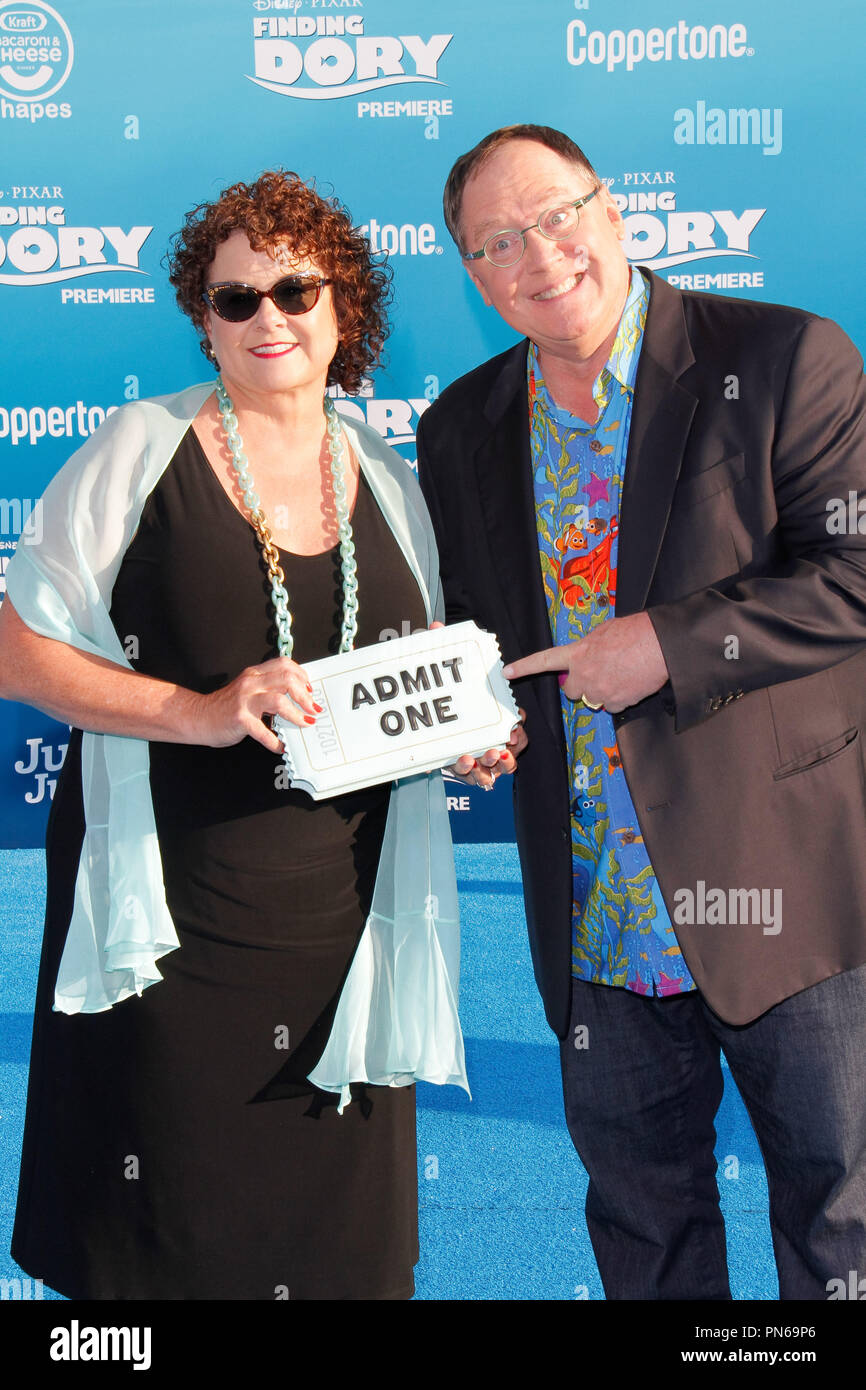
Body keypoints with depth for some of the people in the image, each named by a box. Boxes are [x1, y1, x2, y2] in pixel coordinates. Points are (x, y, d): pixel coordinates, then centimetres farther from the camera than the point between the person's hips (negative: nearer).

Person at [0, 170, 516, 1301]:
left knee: (341, 1246, 11)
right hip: (169, 931, -3)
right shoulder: (144, 450, -3)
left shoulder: (388, 481, 9)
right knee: (162, 1246, 5)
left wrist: (471, 732, -2)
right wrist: (201, 712, -18)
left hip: (343, 935, 4)